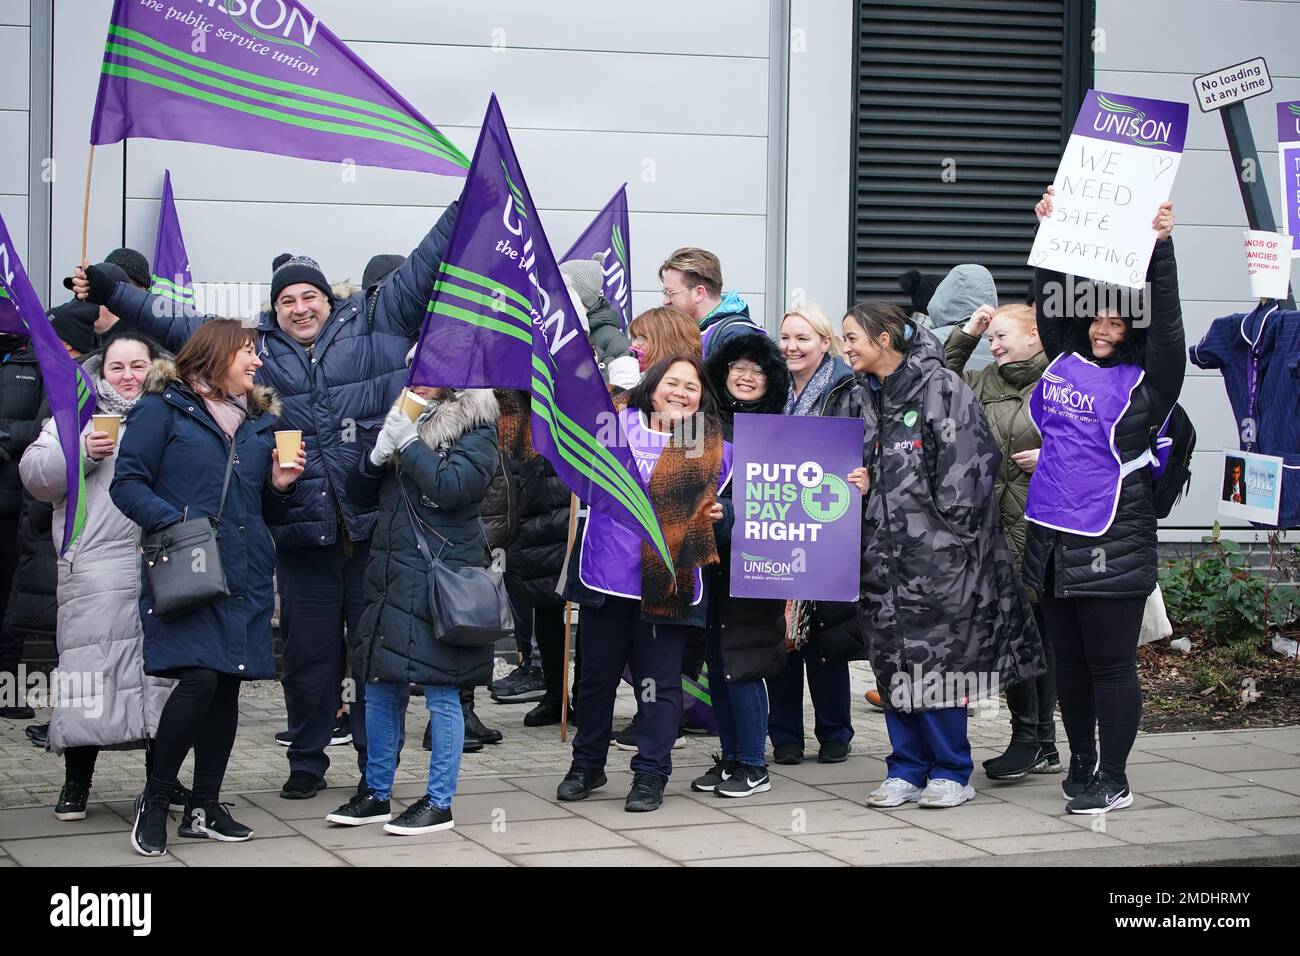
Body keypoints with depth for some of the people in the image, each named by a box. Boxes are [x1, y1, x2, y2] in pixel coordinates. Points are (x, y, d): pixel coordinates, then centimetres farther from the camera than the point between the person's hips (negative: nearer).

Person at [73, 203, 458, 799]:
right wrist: (112, 294, 14)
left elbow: (422, 269, 7)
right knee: (308, 652, 8)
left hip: (375, 526, -1)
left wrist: (466, 204, 3)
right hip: (302, 532, 2)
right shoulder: (255, 346, 12)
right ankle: (307, 763, 22)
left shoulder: (371, 323, 7)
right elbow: (175, 322, 16)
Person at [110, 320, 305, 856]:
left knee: (228, 685, 5)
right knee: (198, 677, -18)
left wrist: (279, 485, 5)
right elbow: (128, 482, -6)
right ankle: (154, 800, -2)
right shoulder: (164, 408, 0)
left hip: (245, 573, 6)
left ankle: (204, 807, 16)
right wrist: (174, 522, -19)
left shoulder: (260, 420, 19)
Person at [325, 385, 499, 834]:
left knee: (441, 692, -2)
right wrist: (378, 454, -2)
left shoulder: (476, 432, -3)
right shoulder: (402, 420, 16)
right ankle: (376, 793, 21)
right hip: (392, 575, 7)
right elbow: (360, 495, 16)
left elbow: (451, 487, -19)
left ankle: (439, 803, 6)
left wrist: (409, 443, -14)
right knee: (379, 689, 10)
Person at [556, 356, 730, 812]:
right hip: (606, 575, 1)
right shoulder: (615, 423, 5)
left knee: (658, 682, 0)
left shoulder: (714, 450, 6)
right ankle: (587, 764, 27)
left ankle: (650, 774, 10)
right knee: (597, 675, 12)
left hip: (668, 583, -1)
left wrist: (718, 515, -4)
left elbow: (710, 509, 18)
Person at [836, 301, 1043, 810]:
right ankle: (907, 769, 16)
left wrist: (947, 531, -13)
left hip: (936, 552, -7)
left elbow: (968, 463, -11)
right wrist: (855, 485, 3)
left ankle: (951, 772, 6)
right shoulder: (860, 400, 14)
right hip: (882, 552, 7)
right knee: (892, 660, 7)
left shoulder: (941, 389, -8)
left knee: (938, 657, -5)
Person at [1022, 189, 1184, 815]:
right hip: (1052, 536, 6)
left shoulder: (1146, 381, -3)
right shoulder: (1064, 364, 11)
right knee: (1069, 661, 13)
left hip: (1111, 544, -5)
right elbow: (1050, 302, 17)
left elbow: (1166, 323, -15)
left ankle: (1113, 780, 7)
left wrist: (1160, 249, -22)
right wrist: (1052, 229, 13)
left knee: (1111, 664, -1)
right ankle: (1081, 763, 25)